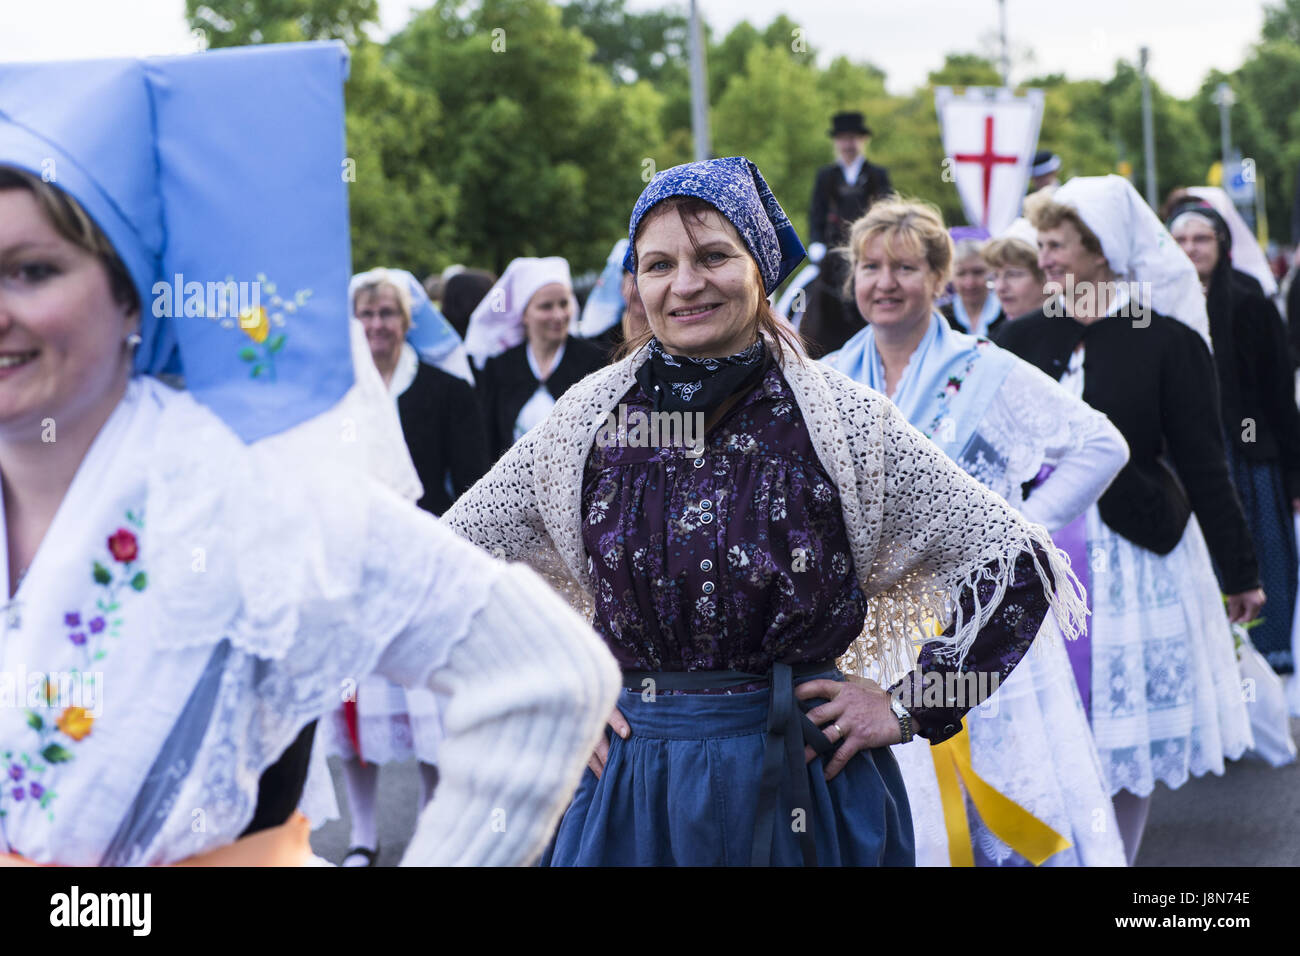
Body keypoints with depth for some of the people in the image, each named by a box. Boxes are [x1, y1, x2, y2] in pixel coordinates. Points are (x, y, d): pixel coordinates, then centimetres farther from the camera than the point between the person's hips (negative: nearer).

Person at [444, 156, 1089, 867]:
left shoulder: (842, 419, -6)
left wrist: (909, 707, -5)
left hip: (804, 783, -1)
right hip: (632, 794, 2)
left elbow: (1018, 563, -5)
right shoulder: (589, 418, 0)